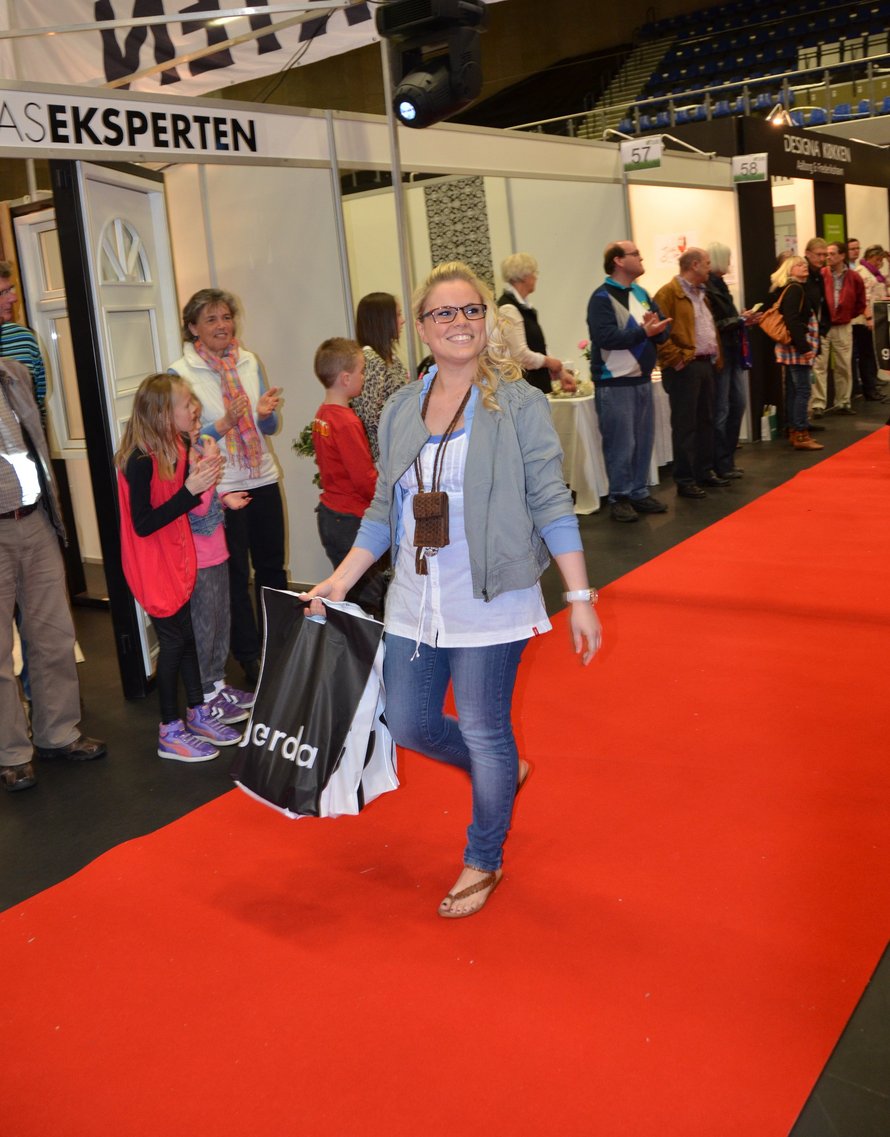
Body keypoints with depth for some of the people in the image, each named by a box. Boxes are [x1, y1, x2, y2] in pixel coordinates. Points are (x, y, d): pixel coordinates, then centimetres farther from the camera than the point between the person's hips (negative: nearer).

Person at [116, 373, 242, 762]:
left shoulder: (177, 446, 0)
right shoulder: (141, 462, -24)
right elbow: (143, 525, -25)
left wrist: (202, 473, -10)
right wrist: (190, 489, -29)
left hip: (177, 558, 8)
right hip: (153, 566, -8)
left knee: (187, 634, 15)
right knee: (173, 640, 0)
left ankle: (197, 714, 29)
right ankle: (170, 733, 14)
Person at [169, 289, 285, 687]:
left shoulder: (249, 362, 6)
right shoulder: (181, 373, -7)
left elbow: (270, 427, 10)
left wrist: (265, 412, -12)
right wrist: (224, 423, -23)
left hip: (263, 479, 4)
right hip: (221, 487, -4)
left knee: (272, 567, 13)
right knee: (236, 575, 6)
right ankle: (249, 657, 19)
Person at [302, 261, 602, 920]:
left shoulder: (518, 403, -7)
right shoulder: (401, 410, 7)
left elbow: (551, 504, -7)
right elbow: (384, 511, 12)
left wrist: (581, 598, -9)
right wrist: (339, 582, 7)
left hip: (489, 603, -5)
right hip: (415, 604, 5)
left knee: (485, 733, 6)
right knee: (410, 726, 12)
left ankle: (484, 862, 30)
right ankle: (504, 774, 42)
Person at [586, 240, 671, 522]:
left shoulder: (641, 294, 13)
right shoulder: (602, 298, -11)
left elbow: (663, 331, 8)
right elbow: (607, 337, -24)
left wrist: (655, 327, -14)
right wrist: (644, 332, -22)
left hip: (642, 380, 8)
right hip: (615, 384, -8)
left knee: (643, 441, 12)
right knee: (621, 444, -3)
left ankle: (639, 493, 23)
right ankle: (619, 498, 7)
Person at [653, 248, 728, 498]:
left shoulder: (701, 294, 20)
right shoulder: (668, 293, -10)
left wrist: (717, 356, 16)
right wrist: (676, 358, -20)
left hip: (706, 365, 9)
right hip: (684, 368, -9)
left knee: (706, 420, 14)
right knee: (685, 426, -4)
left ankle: (705, 471, 25)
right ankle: (685, 480, 1)